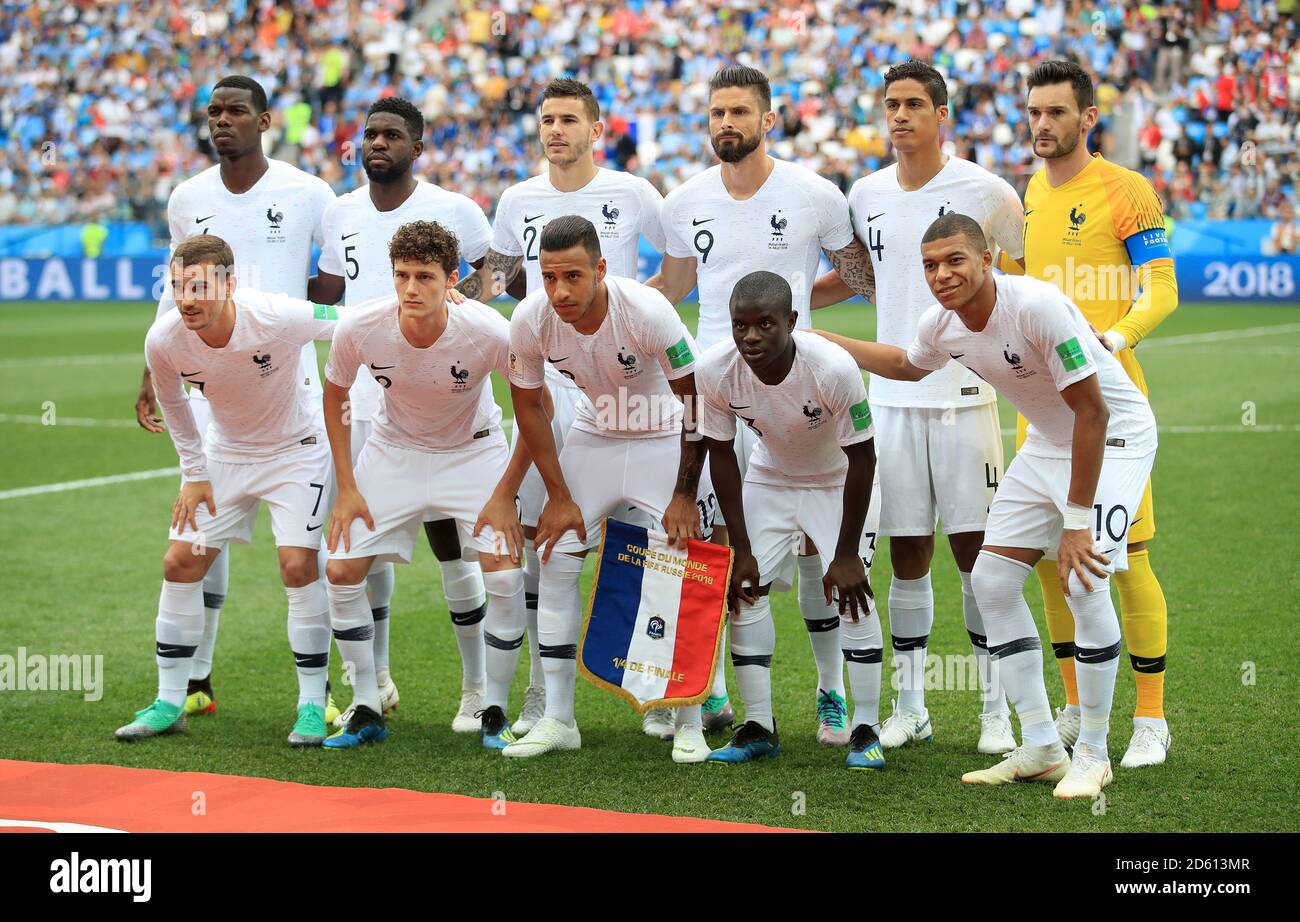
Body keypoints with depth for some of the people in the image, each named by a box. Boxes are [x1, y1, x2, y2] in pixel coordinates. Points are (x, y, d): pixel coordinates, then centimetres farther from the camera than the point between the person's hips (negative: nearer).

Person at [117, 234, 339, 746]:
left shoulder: (278, 318, -34)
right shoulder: (163, 340, -22)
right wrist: (194, 474, 2)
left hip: (296, 448, -4)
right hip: (225, 451, 4)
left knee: (299, 566, -15)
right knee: (180, 563, -1)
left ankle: (312, 704, -1)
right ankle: (169, 703, 11)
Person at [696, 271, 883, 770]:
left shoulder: (834, 368, -36)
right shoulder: (714, 371, -26)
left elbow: (862, 456, -23)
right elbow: (721, 454, -11)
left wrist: (847, 553, -20)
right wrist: (741, 548, -10)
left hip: (837, 481, -3)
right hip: (768, 479, 3)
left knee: (852, 589, -15)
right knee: (744, 588, -4)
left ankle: (866, 730, -5)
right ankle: (759, 728, 6)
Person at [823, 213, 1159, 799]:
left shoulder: (1038, 307, -32)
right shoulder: (941, 325, -9)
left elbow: (1092, 411, -29)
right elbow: (907, 365, 18)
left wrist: (1077, 520, -28)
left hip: (1115, 437, -8)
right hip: (1047, 442, 8)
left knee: (1085, 584, -22)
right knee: (992, 579, 0)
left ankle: (1092, 755, -6)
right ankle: (1041, 749, 8)